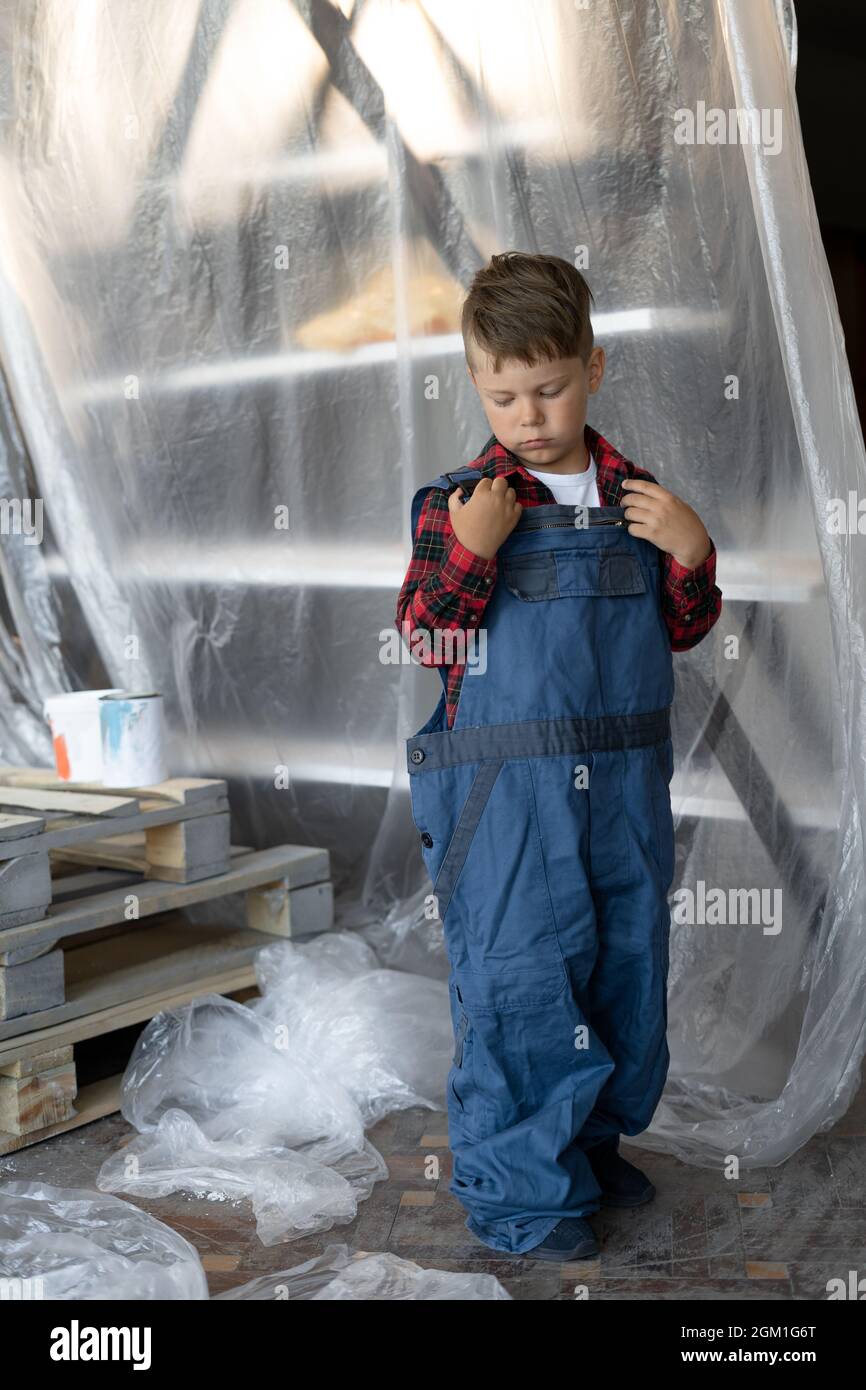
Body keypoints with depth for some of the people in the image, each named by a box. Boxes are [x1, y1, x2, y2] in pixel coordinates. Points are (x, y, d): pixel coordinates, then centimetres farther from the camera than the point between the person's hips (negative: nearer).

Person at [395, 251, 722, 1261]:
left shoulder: (633, 494, 8)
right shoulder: (456, 501, -4)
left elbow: (681, 630, 13)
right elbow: (426, 640, -9)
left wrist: (690, 552, -5)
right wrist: (468, 551, -23)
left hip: (624, 783, 5)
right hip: (506, 791, -5)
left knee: (628, 965, 15)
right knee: (519, 982, -2)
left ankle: (593, 1141, 35)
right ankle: (517, 1189, 14)